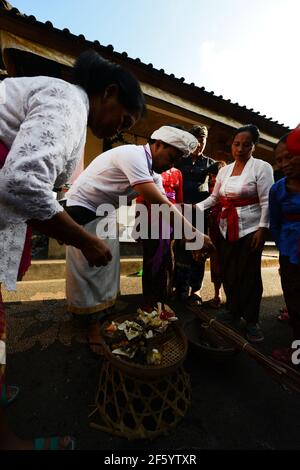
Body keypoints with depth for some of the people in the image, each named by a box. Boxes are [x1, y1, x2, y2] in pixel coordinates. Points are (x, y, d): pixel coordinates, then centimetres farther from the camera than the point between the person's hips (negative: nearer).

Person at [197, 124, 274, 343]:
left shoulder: (262, 167, -3)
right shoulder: (224, 170, 12)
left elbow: (267, 202, -7)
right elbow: (214, 198, 14)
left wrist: (262, 229, -14)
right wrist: (197, 207, -1)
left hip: (250, 228, -4)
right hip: (227, 228, 5)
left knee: (249, 274, 0)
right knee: (229, 272, 8)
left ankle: (252, 321, 17)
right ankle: (234, 311, 27)